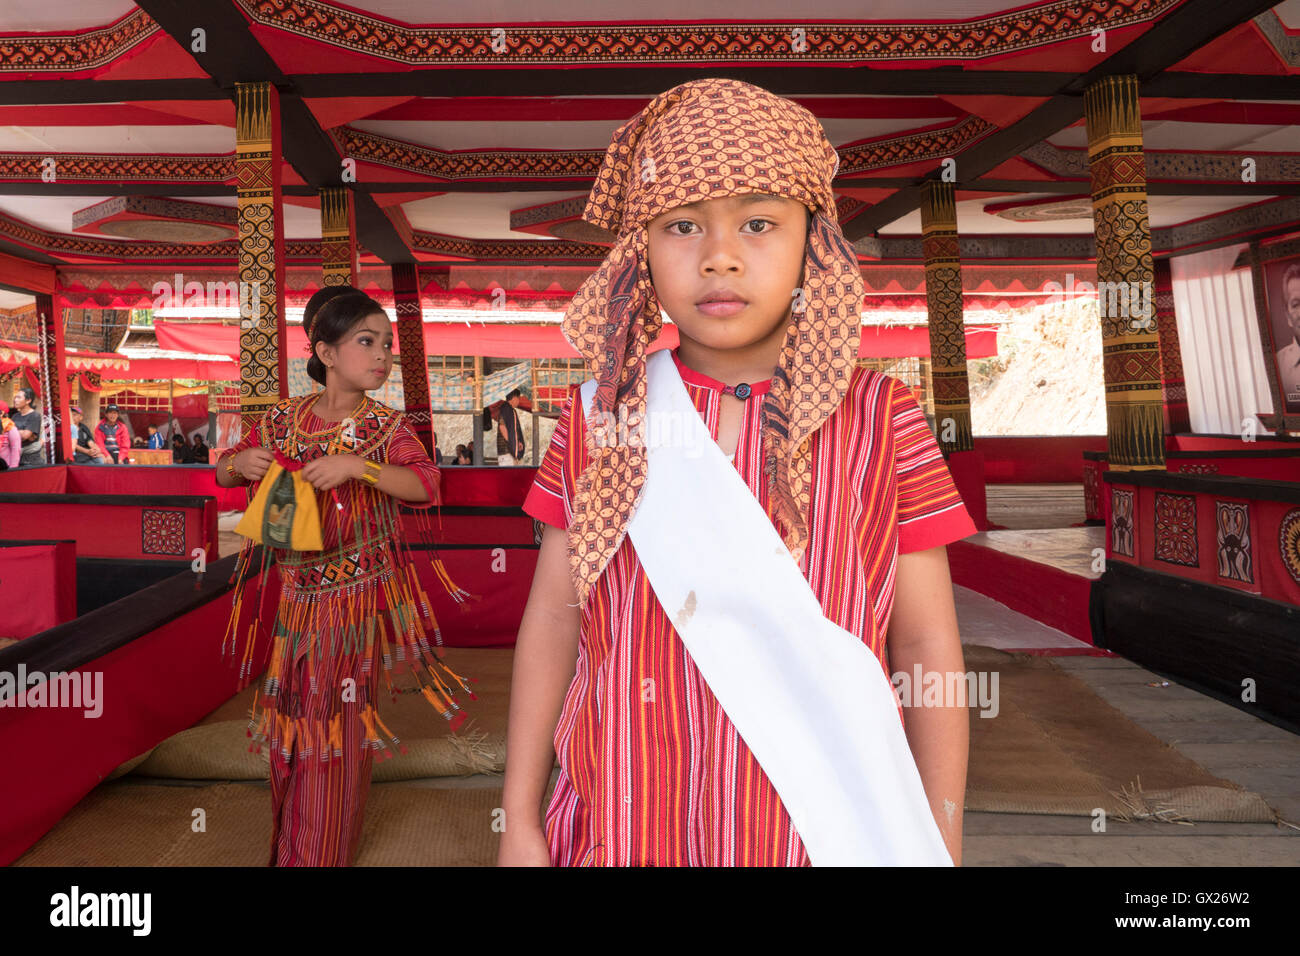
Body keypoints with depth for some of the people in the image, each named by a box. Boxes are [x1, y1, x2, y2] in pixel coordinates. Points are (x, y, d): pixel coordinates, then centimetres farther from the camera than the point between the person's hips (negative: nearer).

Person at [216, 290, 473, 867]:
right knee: (291, 716, 14)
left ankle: (322, 853, 25)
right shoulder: (284, 418, 2)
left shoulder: (385, 426, -6)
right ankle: (288, 843, 38)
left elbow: (425, 484, -21)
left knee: (338, 723, 5)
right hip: (297, 591, 3)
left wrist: (356, 466, -31)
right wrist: (242, 462, -11)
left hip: (359, 596, -3)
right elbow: (223, 476, 12)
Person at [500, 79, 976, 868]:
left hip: (820, 831, 0)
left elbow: (926, 645, -5)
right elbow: (552, 617, -1)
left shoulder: (880, 423, -8)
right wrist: (520, 820, 2)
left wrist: (941, 846, -2)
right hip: (621, 827, 1)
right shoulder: (601, 417, -4)